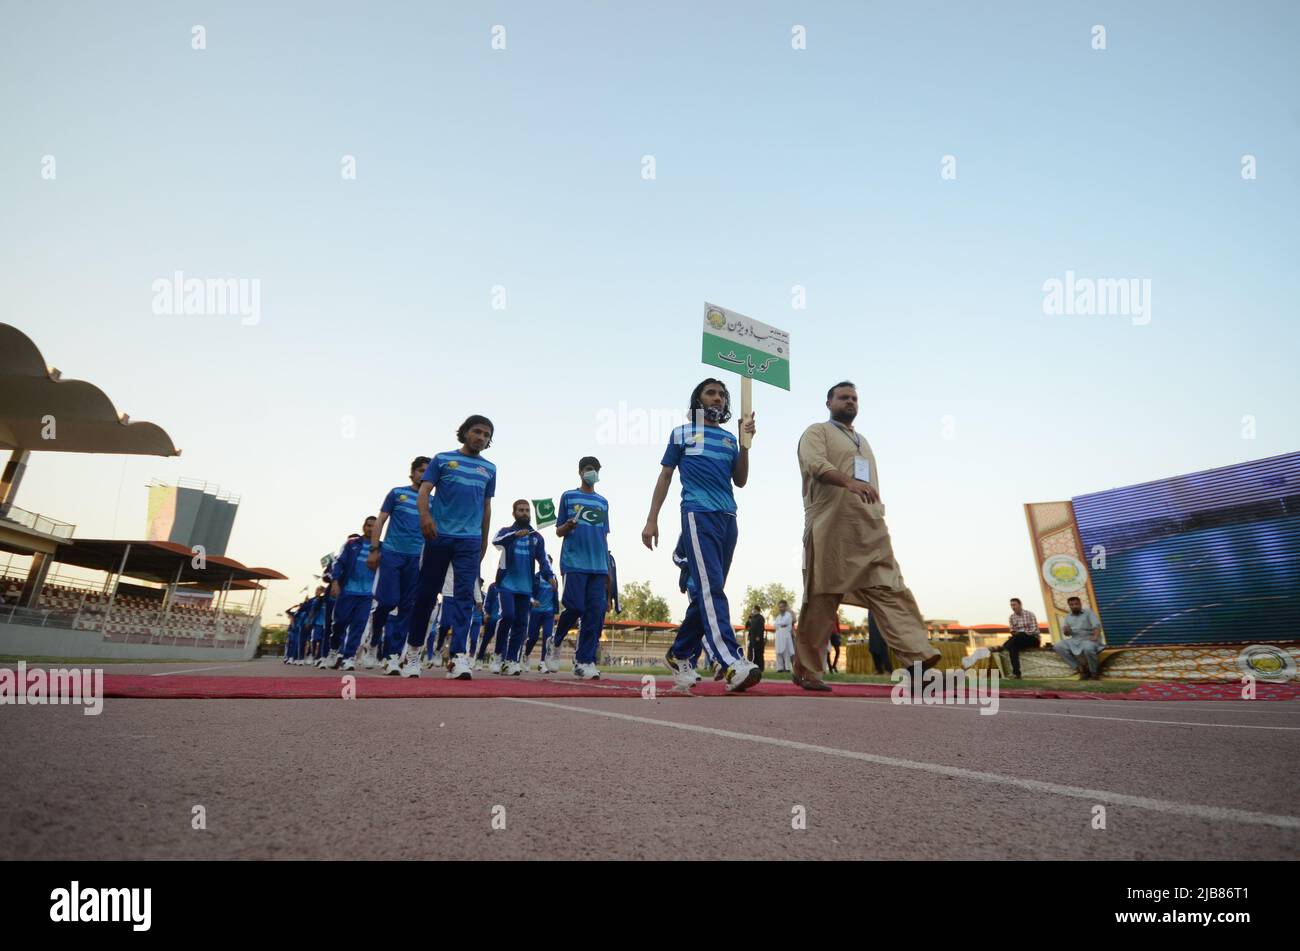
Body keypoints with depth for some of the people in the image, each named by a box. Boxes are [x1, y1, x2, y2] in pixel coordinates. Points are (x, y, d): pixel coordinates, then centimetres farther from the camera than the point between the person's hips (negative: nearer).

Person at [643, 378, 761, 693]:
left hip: (728, 519, 6)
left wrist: (745, 442, 0)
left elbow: (740, 481, 12)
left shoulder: (729, 439, 20)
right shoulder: (682, 433, 10)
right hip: (698, 514, -6)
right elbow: (665, 478, 9)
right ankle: (731, 663, -28)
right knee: (711, 588, -18)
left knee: (709, 591, 7)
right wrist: (651, 520, 2)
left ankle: (679, 654, 20)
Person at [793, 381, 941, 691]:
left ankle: (918, 656, -18)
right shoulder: (817, 432, 8)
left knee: (889, 589, -8)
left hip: (869, 529, 7)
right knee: (822, 598, -6)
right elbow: (816, 464, -14)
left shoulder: (863, 442, 31)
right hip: (830, 527, -6)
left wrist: (879, 518, 20)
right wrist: (849, 481, -32)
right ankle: (806, 670, 1)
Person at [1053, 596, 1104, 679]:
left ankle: (1094, 671, -12)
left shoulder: (1089, 613, 7)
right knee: (1058, 646, -21)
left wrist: (1095, 636, -29)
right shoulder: (1067, 617, 18)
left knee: (1088, 648, -40)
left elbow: (1097, 625, -9)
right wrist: (1066, 631, -11)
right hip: (1074, 640, 4)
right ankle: (1081, 669, -16)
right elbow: (1066, 633, 15)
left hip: (1089, 639, -4)